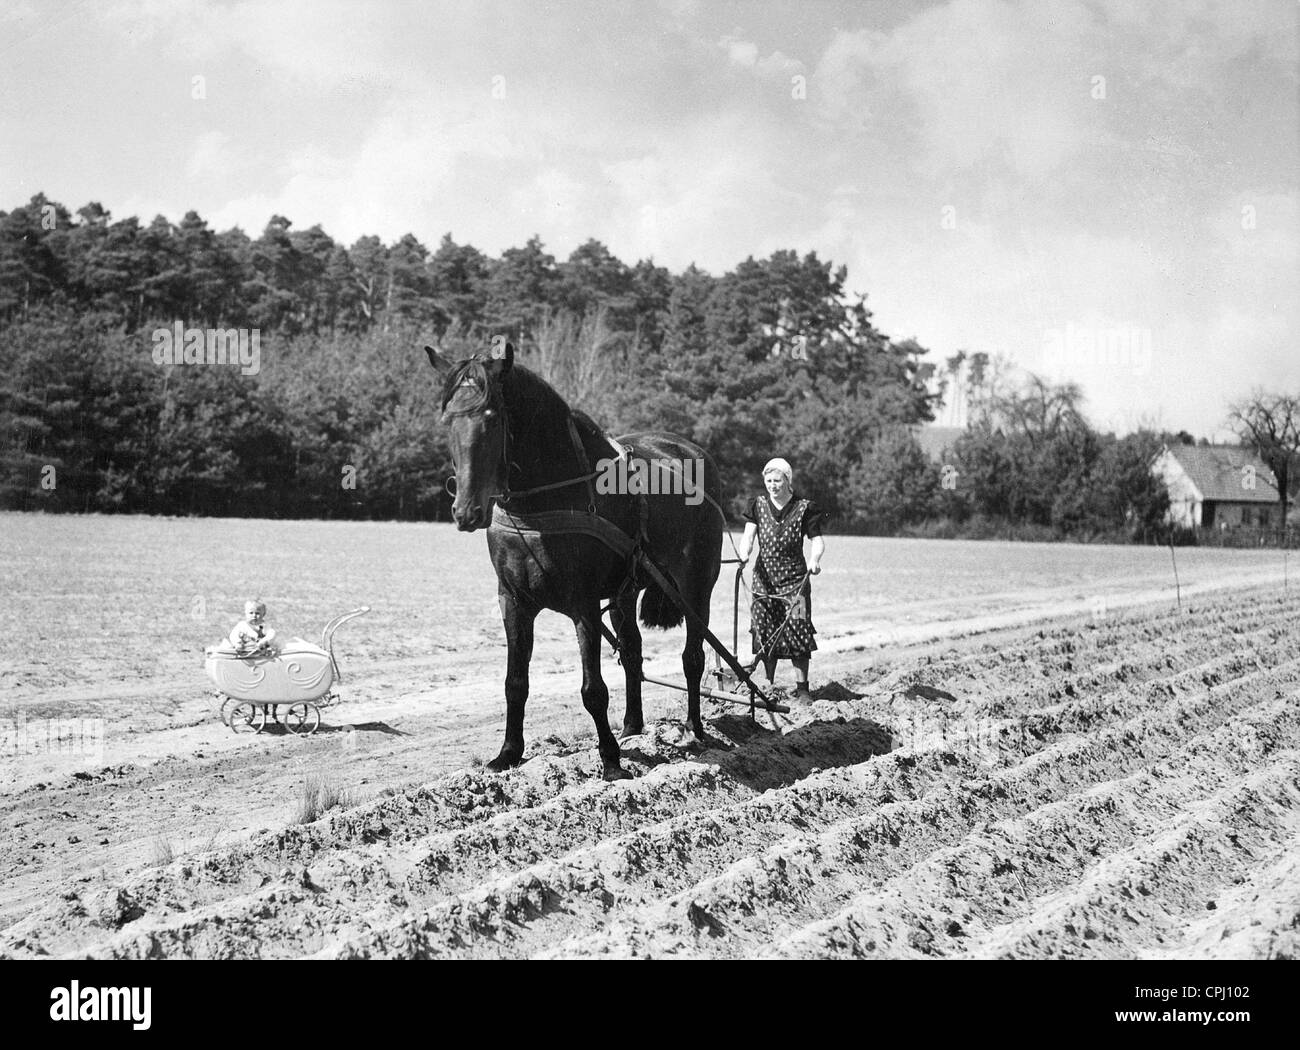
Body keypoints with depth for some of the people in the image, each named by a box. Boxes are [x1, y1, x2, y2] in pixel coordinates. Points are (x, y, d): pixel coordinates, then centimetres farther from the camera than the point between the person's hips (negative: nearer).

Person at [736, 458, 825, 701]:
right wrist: (744, 554, -25)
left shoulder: (803, 508, -1)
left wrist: (814, 560, -20)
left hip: (795, 580, -2)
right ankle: (767, 684, 13)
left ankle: (802, 687, -1)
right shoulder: (758, 505, 6)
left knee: (797, 629, -9)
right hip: (764, 578, 2)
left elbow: (817, 539, 0)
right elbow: (748, 534, -5)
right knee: (765, 633, 1)